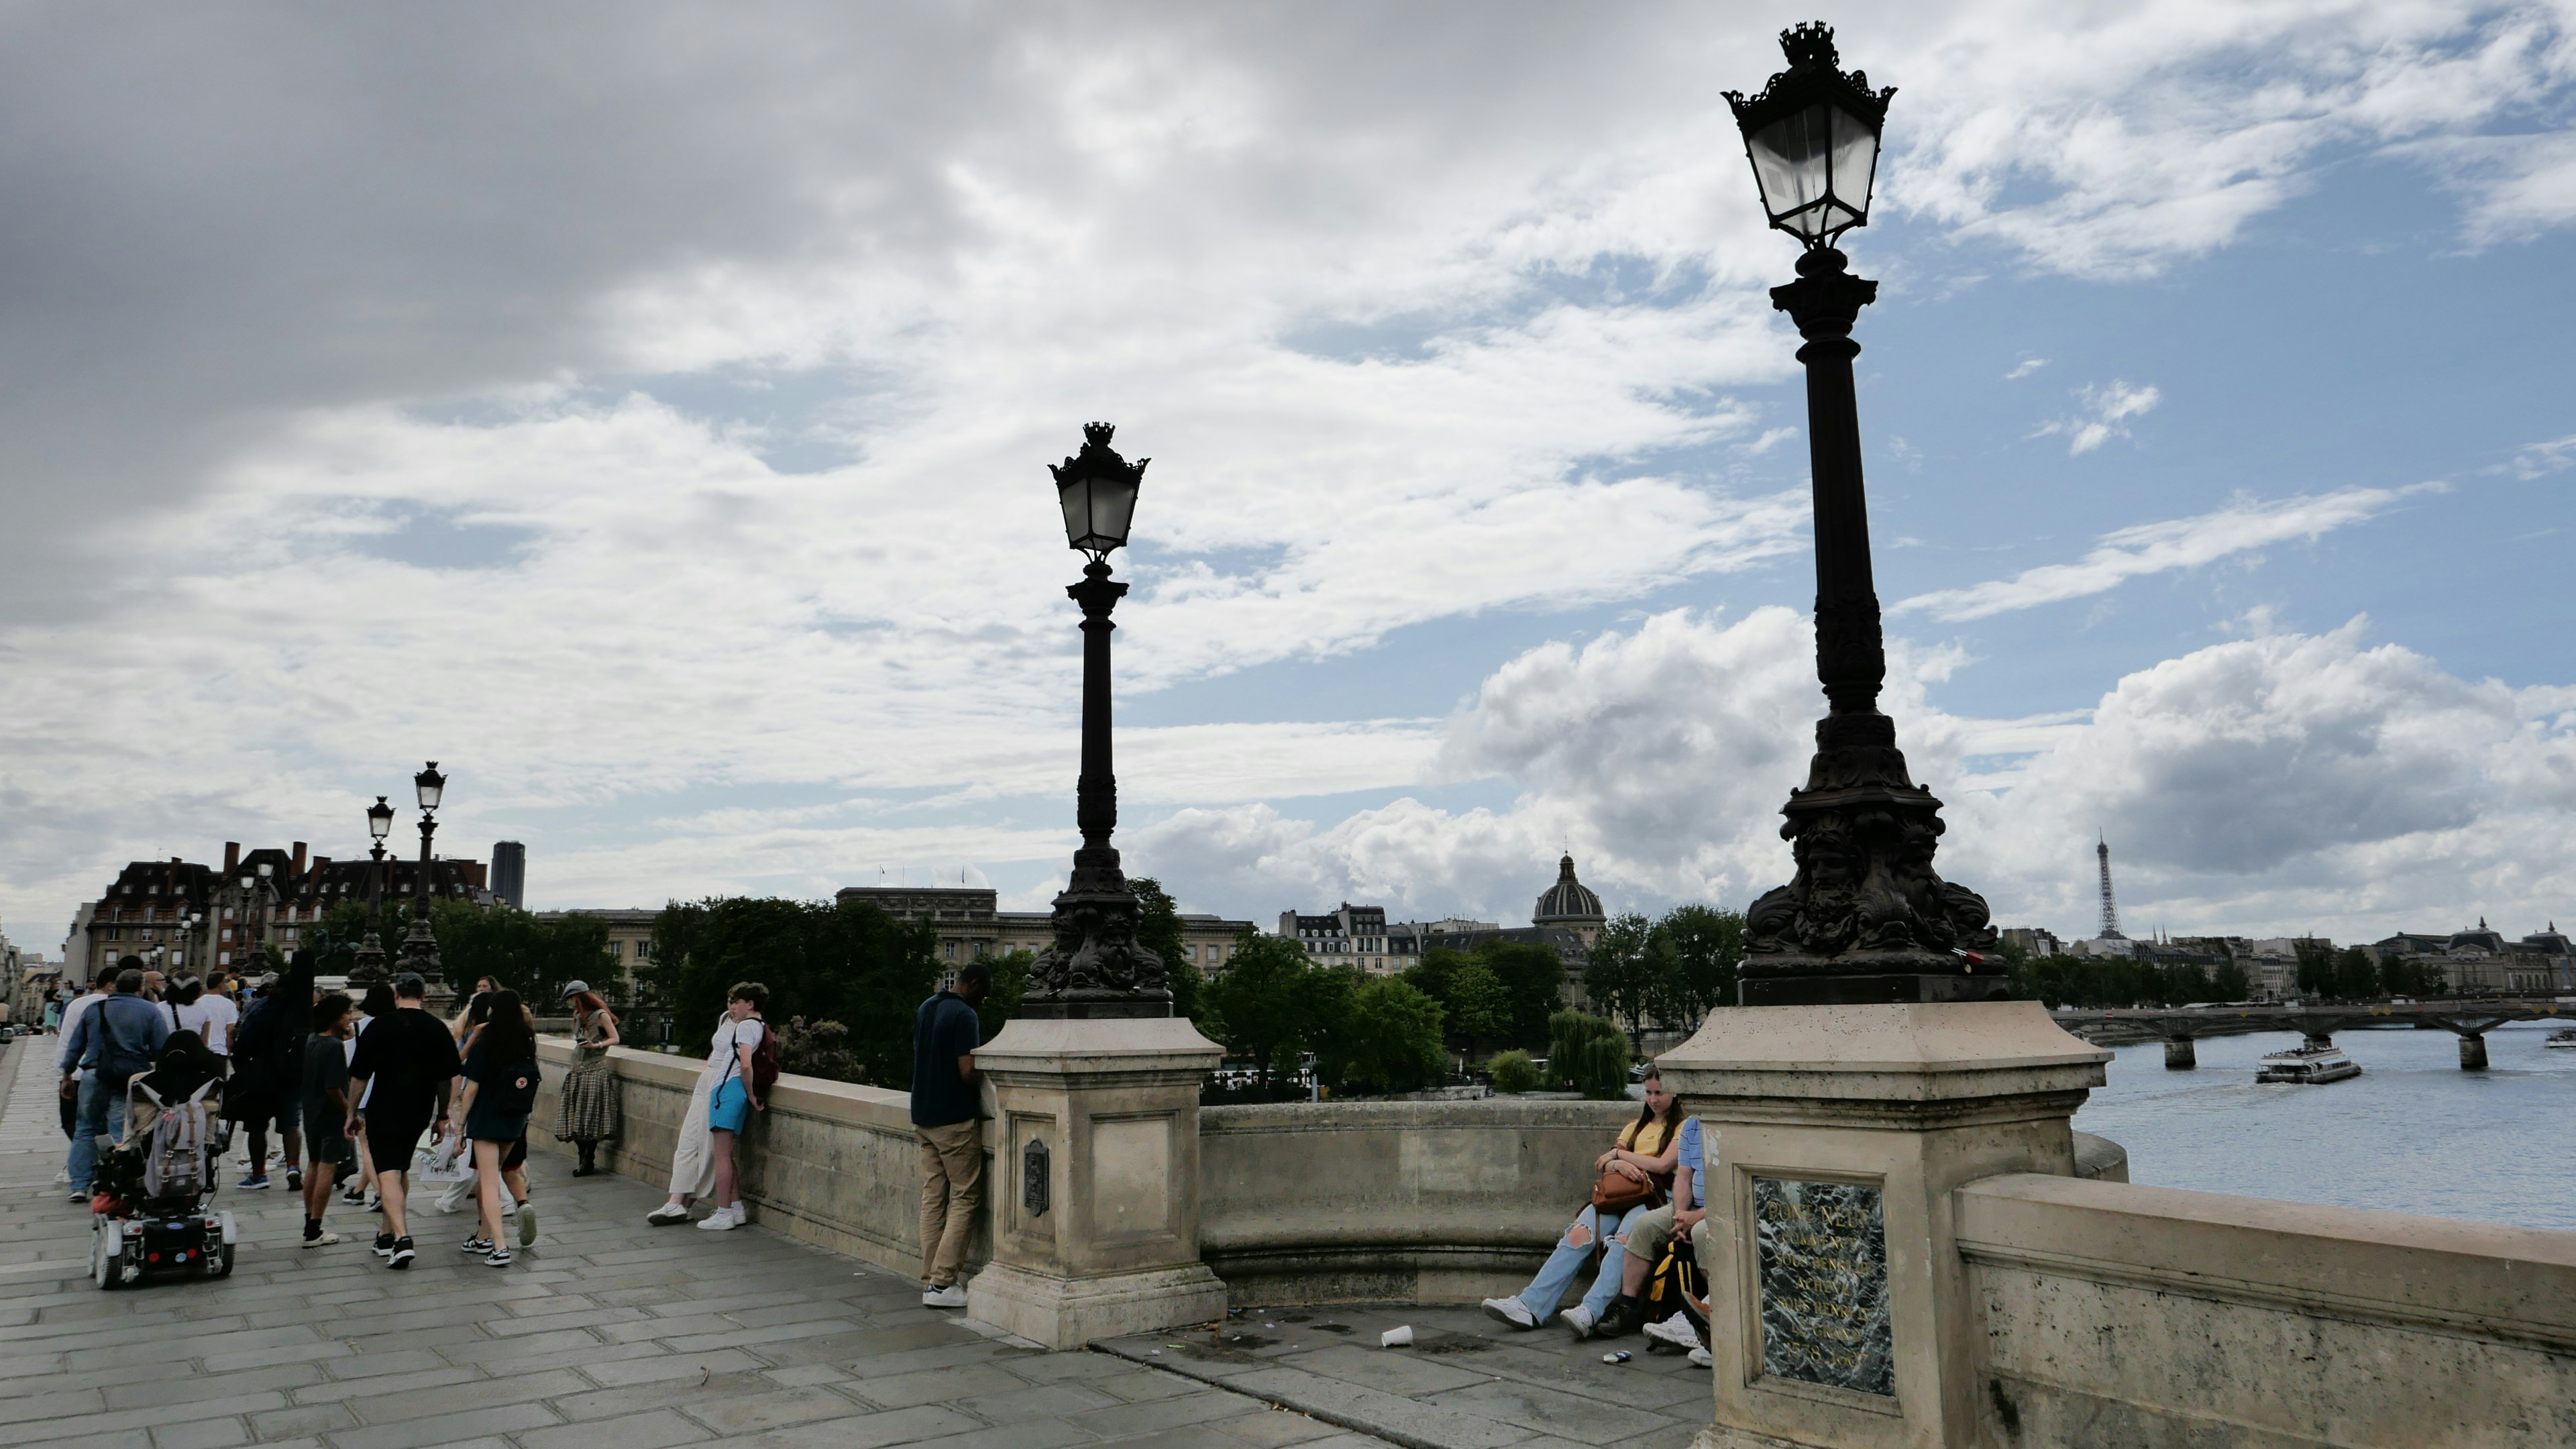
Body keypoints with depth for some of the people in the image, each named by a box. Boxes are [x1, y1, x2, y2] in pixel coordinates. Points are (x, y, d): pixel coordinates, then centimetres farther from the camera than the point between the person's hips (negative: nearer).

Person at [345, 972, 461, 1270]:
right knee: (399, 1170, 20)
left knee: (387, 1174, -7)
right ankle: (388, 1234, 30)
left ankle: (401, 1237, -22)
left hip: (383, 1111, -4)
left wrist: (352, 1114, 8)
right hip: (419, 1112, 4)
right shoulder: (438, 1029, 2)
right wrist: (441, 1117, 16)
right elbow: (448, 1078, 7)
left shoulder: (380, 1028, -7)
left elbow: (359, 1077, -4)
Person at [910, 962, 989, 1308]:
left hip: (923, 1116, 8)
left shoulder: (925, 1009, 12)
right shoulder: (964, 1016, -16)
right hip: (954, 1119, -8)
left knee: (933, 1197, 10)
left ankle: (931, 1279, 11)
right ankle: (942, 1282, -6)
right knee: (964, 1198, -2)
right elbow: (967, 1072, -21)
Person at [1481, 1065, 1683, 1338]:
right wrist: (1619, 1164, -6)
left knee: (1622, 1241, -36)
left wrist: (1620, 1155, 6)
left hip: (1655, 1198, -5)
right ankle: (1530, 1305, -34)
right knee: (1578, 1234, -23)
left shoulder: (1682, 1127, 11)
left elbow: (1663, 1164, -5)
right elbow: (1604, 1165, 19)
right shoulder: (1636, 1127, 30)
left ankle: (1591, 1311, -51)